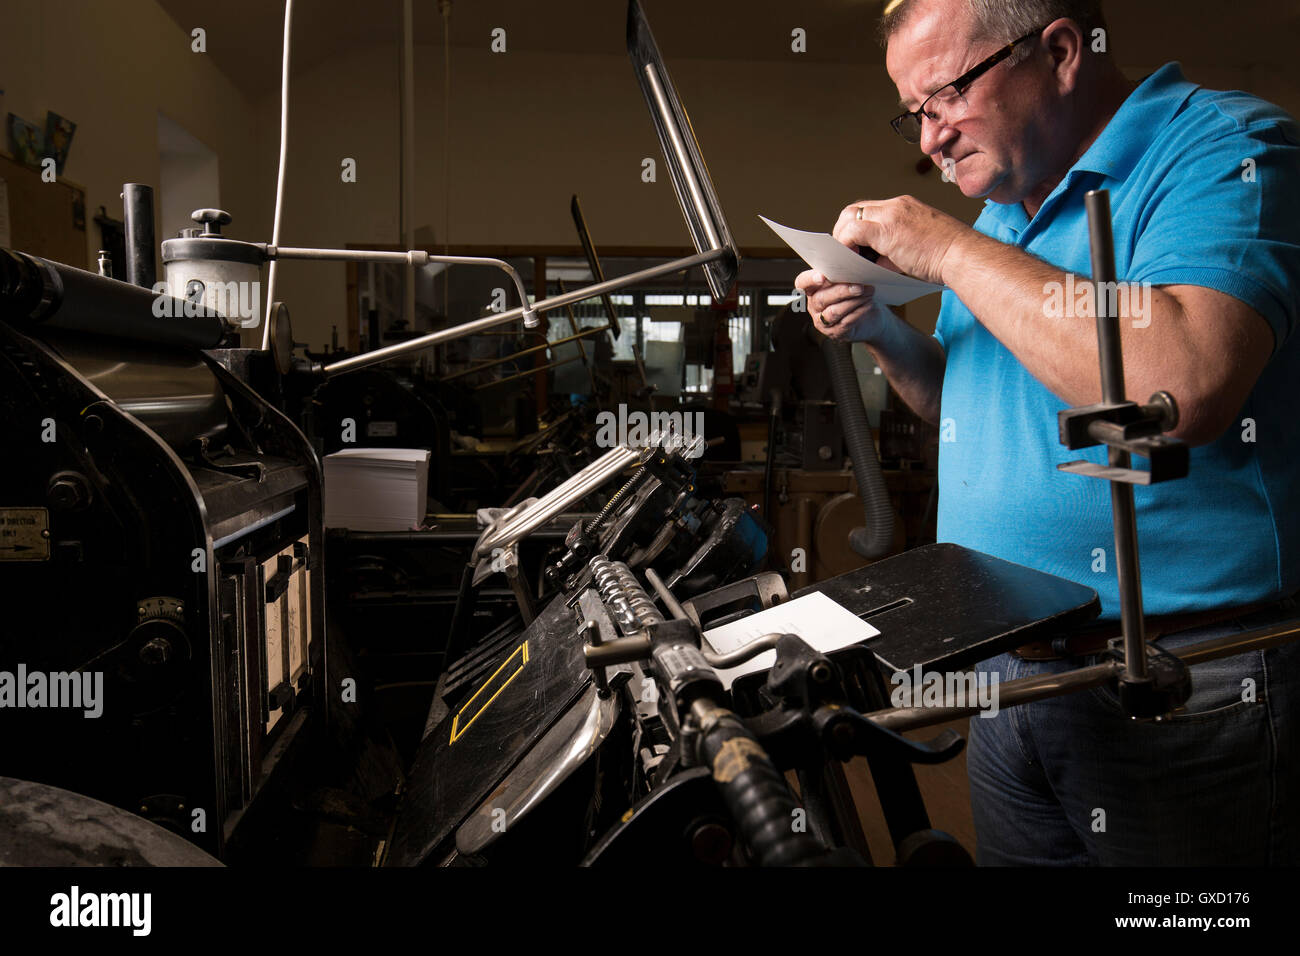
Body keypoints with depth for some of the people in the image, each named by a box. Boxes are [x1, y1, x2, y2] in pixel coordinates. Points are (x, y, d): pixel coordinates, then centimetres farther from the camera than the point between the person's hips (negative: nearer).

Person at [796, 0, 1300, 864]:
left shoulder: (1227, 145, -13)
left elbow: (1182, 384, -32)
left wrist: (954, 251, -21)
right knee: (1006, 851, 20)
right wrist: (884, 334, 0)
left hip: (1178, 694, -7)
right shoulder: (1002, 211, 11)